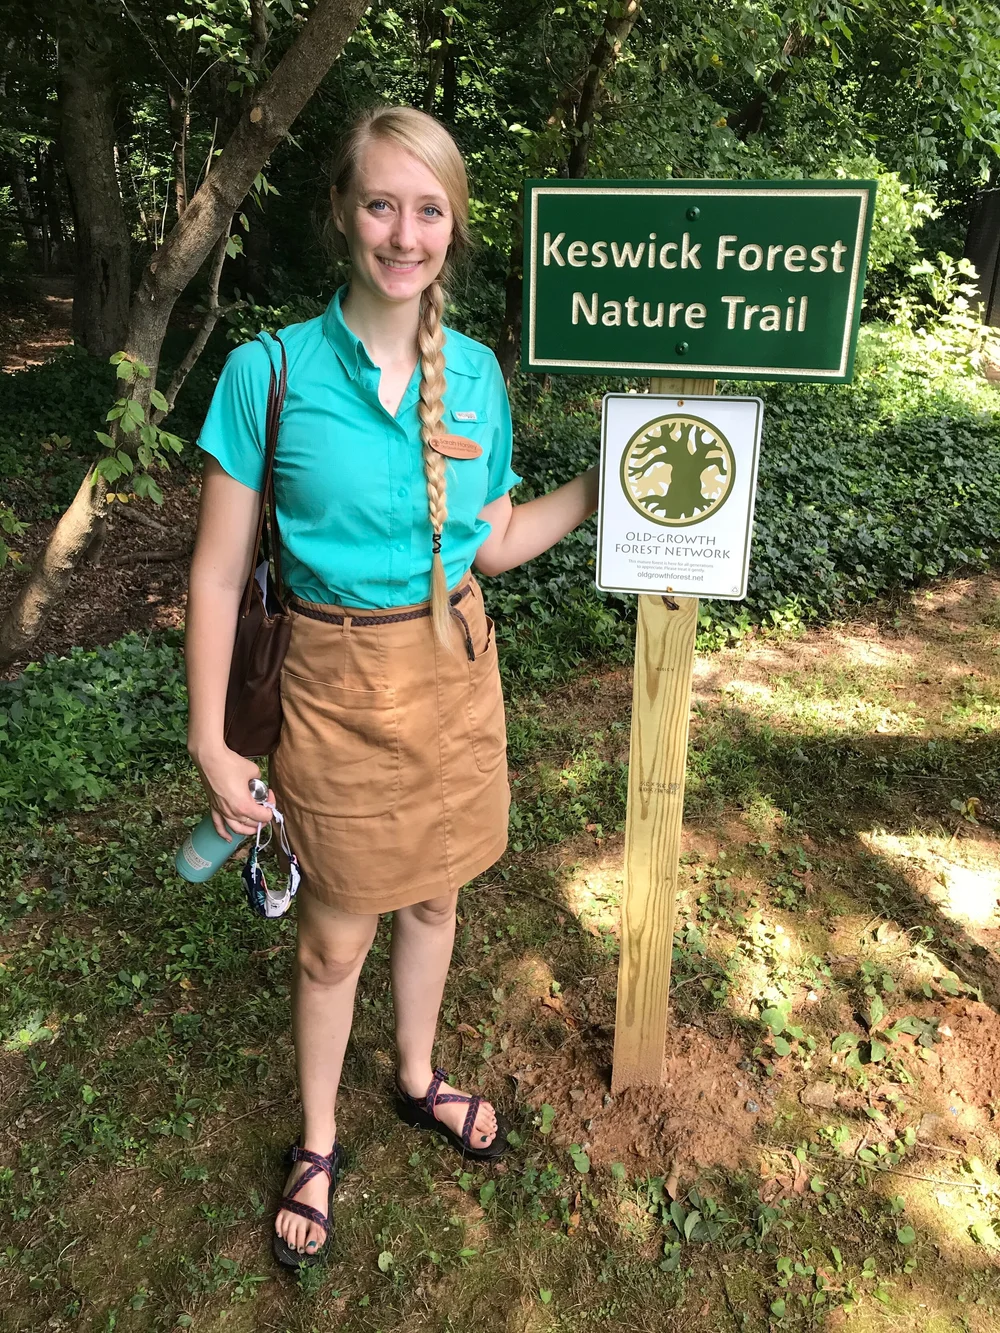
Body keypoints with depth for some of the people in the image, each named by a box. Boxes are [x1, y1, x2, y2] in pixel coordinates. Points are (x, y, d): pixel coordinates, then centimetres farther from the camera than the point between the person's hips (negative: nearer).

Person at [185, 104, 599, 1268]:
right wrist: (210, 745, -11)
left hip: (455, 669, 4)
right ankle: (318, 1141, 39)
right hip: (340, 682, -3)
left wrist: (603, 484, 1)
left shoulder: (476, 374, -1)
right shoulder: (269, 371, -13)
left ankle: (419, 1079, 48)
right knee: (338, 933, 12)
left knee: (432, 897, 20)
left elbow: (492, 546, 8)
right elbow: (218, 572, -11)